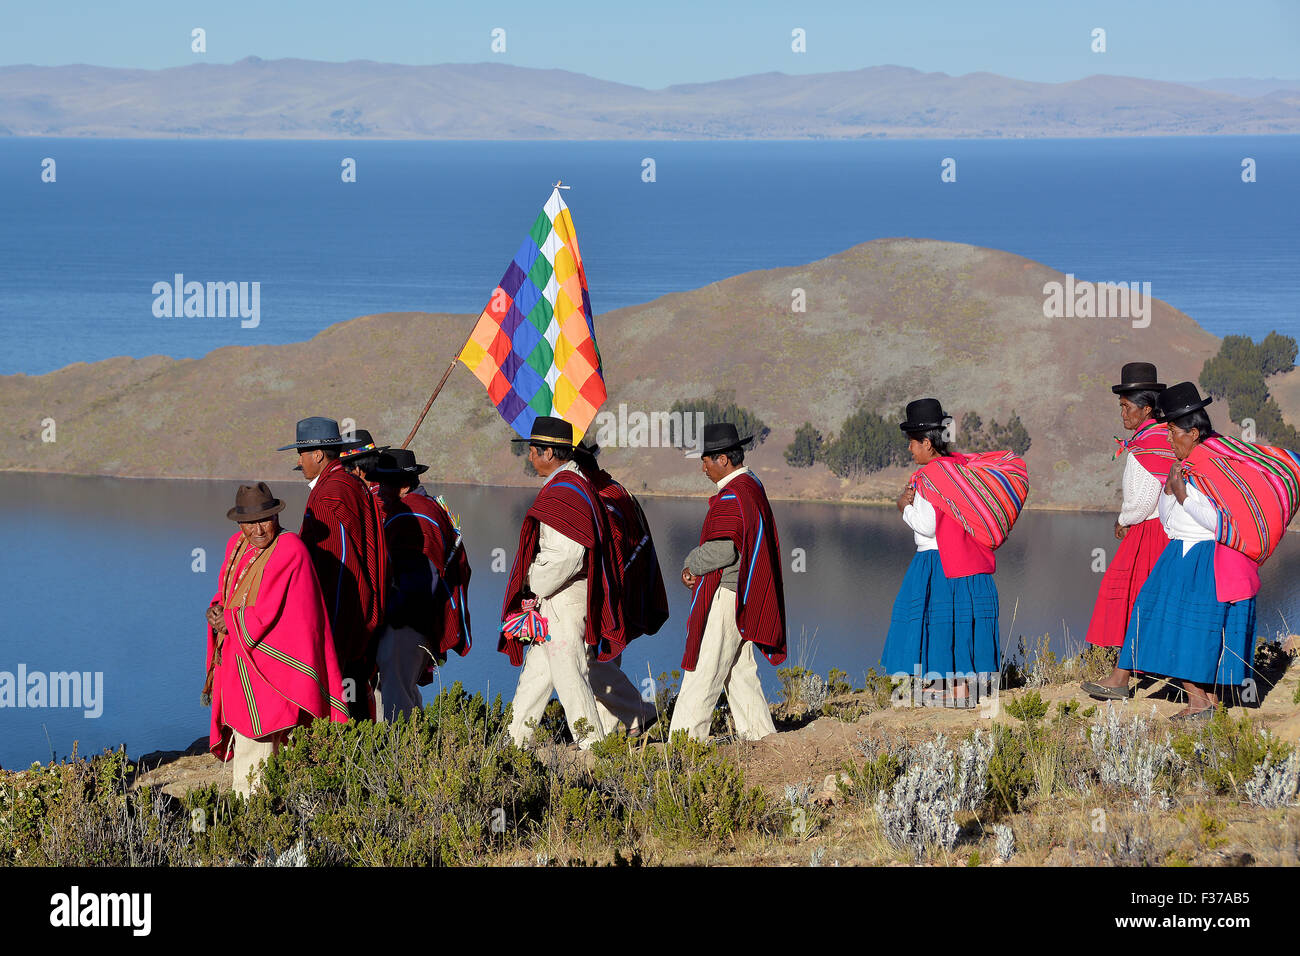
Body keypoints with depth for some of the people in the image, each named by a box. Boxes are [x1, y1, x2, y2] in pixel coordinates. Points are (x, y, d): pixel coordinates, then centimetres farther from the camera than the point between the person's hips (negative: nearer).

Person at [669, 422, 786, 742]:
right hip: (744, 595, 10)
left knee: (703, 669, -8)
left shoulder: (731, 497, -18)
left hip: (725, 596, -10)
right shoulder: (753, 487, 13)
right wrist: (695, 561, 5)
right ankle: (758, 732, 18)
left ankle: (685, 736, -8)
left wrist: (693, 567, -6)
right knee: (739, 669, 15)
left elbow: (722, 550, -25)